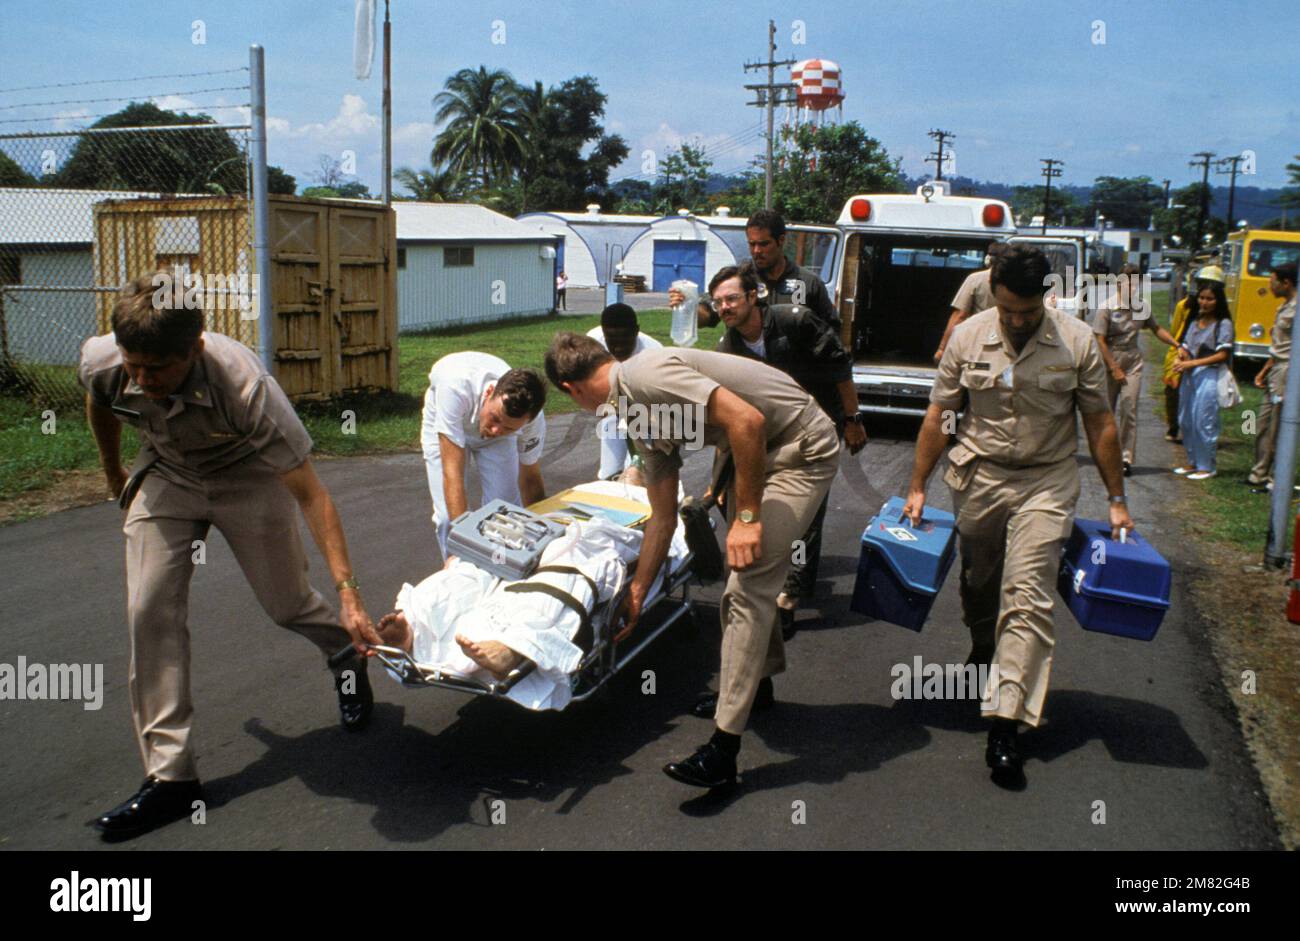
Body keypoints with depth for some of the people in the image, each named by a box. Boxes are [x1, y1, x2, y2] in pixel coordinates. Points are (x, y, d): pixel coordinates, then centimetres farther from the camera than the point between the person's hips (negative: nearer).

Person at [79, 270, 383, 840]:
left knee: (286, 604, 1)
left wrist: (348, 594, -37)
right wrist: (113, 473, 18)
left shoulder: (245, 386, -39)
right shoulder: (101, 363, -28)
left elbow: (309, 494, -33)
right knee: (149, 611, -11)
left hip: (246, 476, -3)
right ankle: (169, 776, -4)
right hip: (165, 476, 3)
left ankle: (345, 653, 39)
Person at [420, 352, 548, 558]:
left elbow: (530, 479, -16)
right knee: (448, 516, -13)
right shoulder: (456, 387, -47)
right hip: (444, 422, -1)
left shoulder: (534, 420, -35)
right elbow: (452, 472, -46)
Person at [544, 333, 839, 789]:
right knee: (750, 575, 19)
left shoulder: (647, 374, -20)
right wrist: (636, 594, 22)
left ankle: (723, 751, -8)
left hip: (802, 451, -10)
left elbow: (747, 419, -29)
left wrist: (747, 516, -23)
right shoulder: (643, 417, 10)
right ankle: (756, 682, 41)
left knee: (749, 585, -12)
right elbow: (663, 519, 16)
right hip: (756, 452, 10)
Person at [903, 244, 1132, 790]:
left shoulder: (1077, 342, -5)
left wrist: (1116, 500, 3)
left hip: (1046, 482, -2)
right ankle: (984, 654, 46)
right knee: (978, 585, 14)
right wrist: (917, 489, 2)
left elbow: (1100, 425, 2)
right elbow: (938, 416, 3)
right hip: (978, 476, 2)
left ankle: (1005, 727, -14)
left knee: (1027, 595, -12)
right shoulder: (968, 337, -2)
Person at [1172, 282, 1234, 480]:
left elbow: (1222, 354, -11)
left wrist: (1192, 363, -16)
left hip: (1210, 376, -7)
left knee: (1204, 422, -7)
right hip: (1189, 376, 7)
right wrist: (1182, 355, -7)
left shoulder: (1224, 324, -4)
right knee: (1186, 421, 9)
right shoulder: (1195, 323, 15)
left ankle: (1207, 466, 3)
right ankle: (1193, 462, 22)